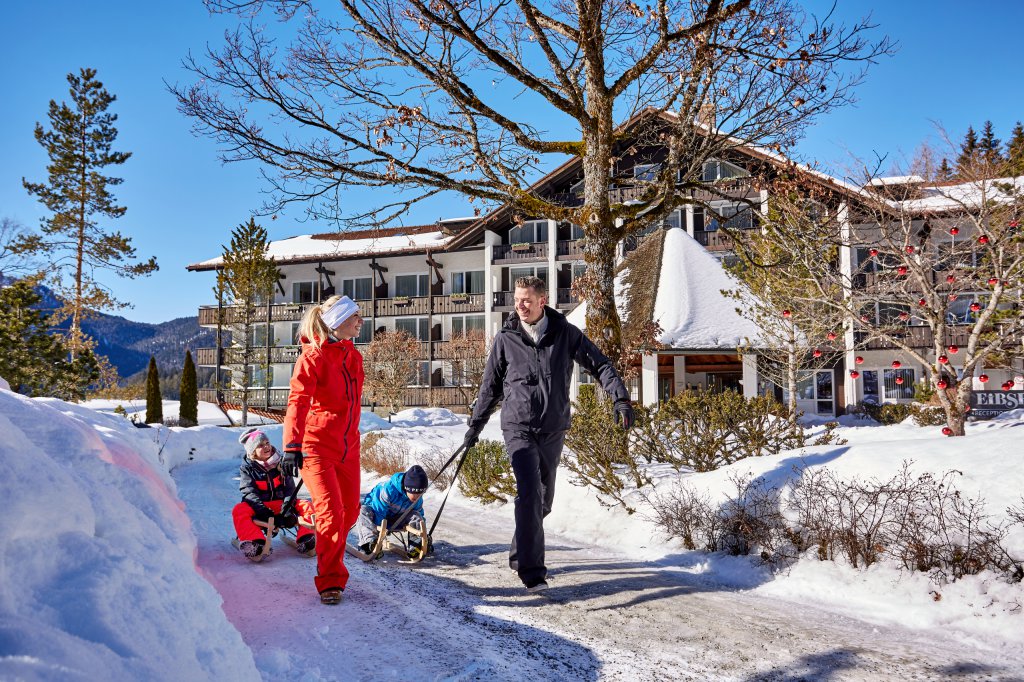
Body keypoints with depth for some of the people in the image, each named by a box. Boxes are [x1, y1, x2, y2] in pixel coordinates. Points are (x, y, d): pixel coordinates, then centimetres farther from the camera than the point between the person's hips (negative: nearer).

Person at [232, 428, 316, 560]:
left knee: (306, 505, -20)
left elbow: (290, 488, 1)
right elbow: (249, 493, -12)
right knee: (239, 510, -32)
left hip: (281, 505, 2)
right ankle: (255, 544, -49)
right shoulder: (247, 468, 0)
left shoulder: (281, 464, 6)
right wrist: (264, 511, -28)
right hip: (259, 506, -2)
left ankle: (305, 539, -37)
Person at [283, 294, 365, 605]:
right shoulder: (313, 357, -13)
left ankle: (330, 556, 35)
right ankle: (330, 580, 7)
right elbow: (298, 402, -22)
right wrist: (292, 445, -31)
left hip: (347, 447, 7)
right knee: (331, 512, -9)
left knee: (350, 510, 10)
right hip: (316, 445, -7)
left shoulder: (353, 356, 10)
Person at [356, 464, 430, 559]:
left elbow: (421, 515, 2)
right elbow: (378, 512, -32)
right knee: (363, 511, -39)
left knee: (416, 516, -18)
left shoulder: (418, 500, -14)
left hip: (394, 518, 5)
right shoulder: (389, 489, -35)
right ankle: (370, 542, -55)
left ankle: (416, 546, -22)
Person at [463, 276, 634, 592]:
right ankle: (531, 570, -12)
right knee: (530, 493, -18)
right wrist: (475, 426, 12)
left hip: (553, 429, 3)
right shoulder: (506, 338, -1)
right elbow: (490, 386, 9)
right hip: (518, 427, -2)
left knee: (544, 498, 14)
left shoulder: (565, 332, -1)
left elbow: (599, 364, 0)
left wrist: (621, 397, -15)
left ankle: (520, 554, 35)